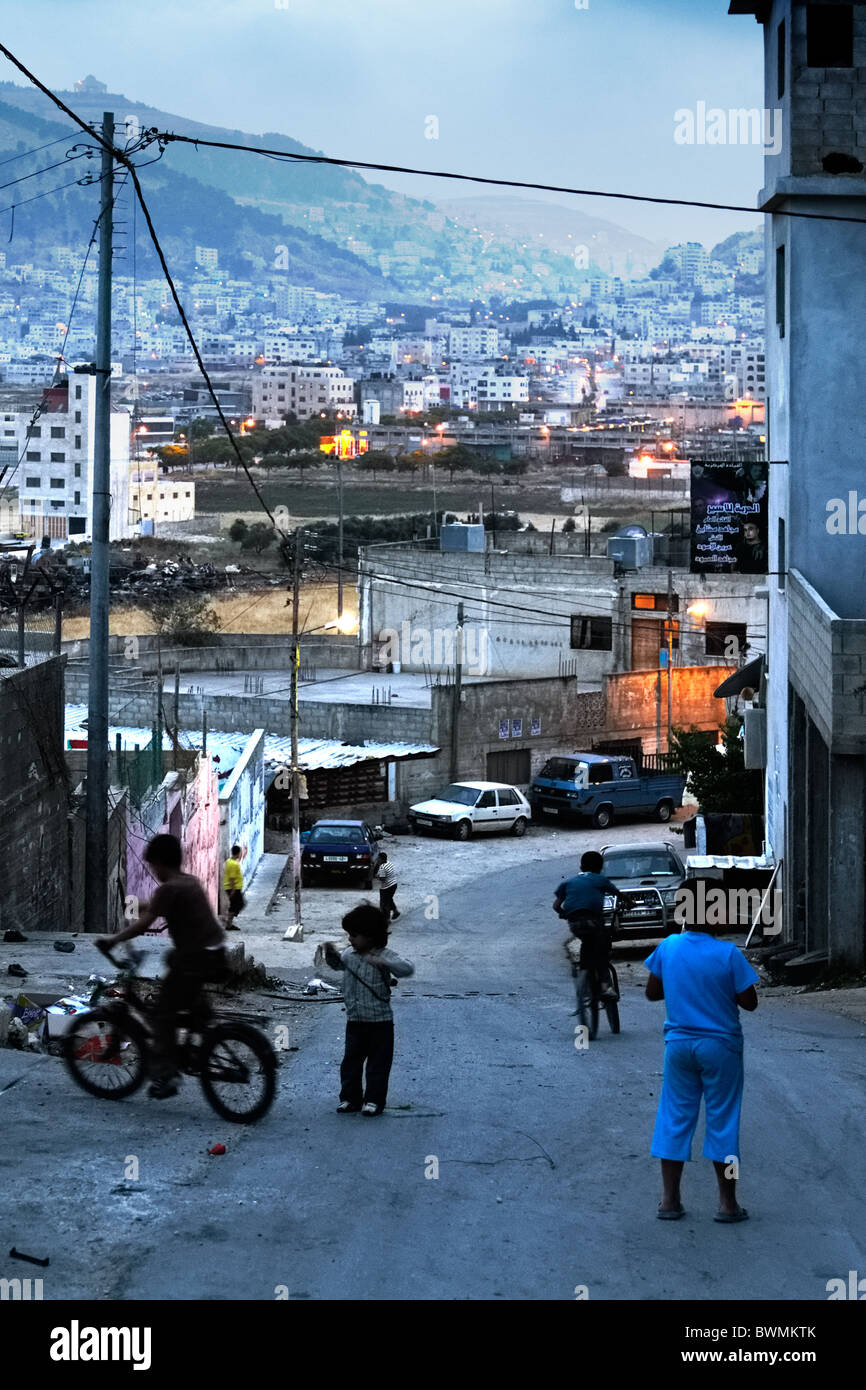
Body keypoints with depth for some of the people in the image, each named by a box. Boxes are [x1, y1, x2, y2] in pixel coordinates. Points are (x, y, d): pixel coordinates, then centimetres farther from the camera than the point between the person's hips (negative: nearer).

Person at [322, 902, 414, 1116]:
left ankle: (374, 1100, 11)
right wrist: (331, 953, 7)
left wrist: (383, 963, -42)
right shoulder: (350, 954, 5)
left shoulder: (385, 956, -14)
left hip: (380, 1022, -6)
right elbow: (337, 963, 28)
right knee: (351, 1060, 10)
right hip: (354, 1021, 6)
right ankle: (350, 1098, 19)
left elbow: (407, 969, -29)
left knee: (378, 1063, 3)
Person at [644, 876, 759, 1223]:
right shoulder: (728, 955, -17)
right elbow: (749, 1002, -9)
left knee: (675, 1118, 11)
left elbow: (652, 992, 6)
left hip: (678, 1044, 3)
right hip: (720, 1046, -3)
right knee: (722, 1120, 6)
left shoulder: (667, 948, -6)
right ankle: (727, 1203, 10)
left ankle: (669, 1200, 12)